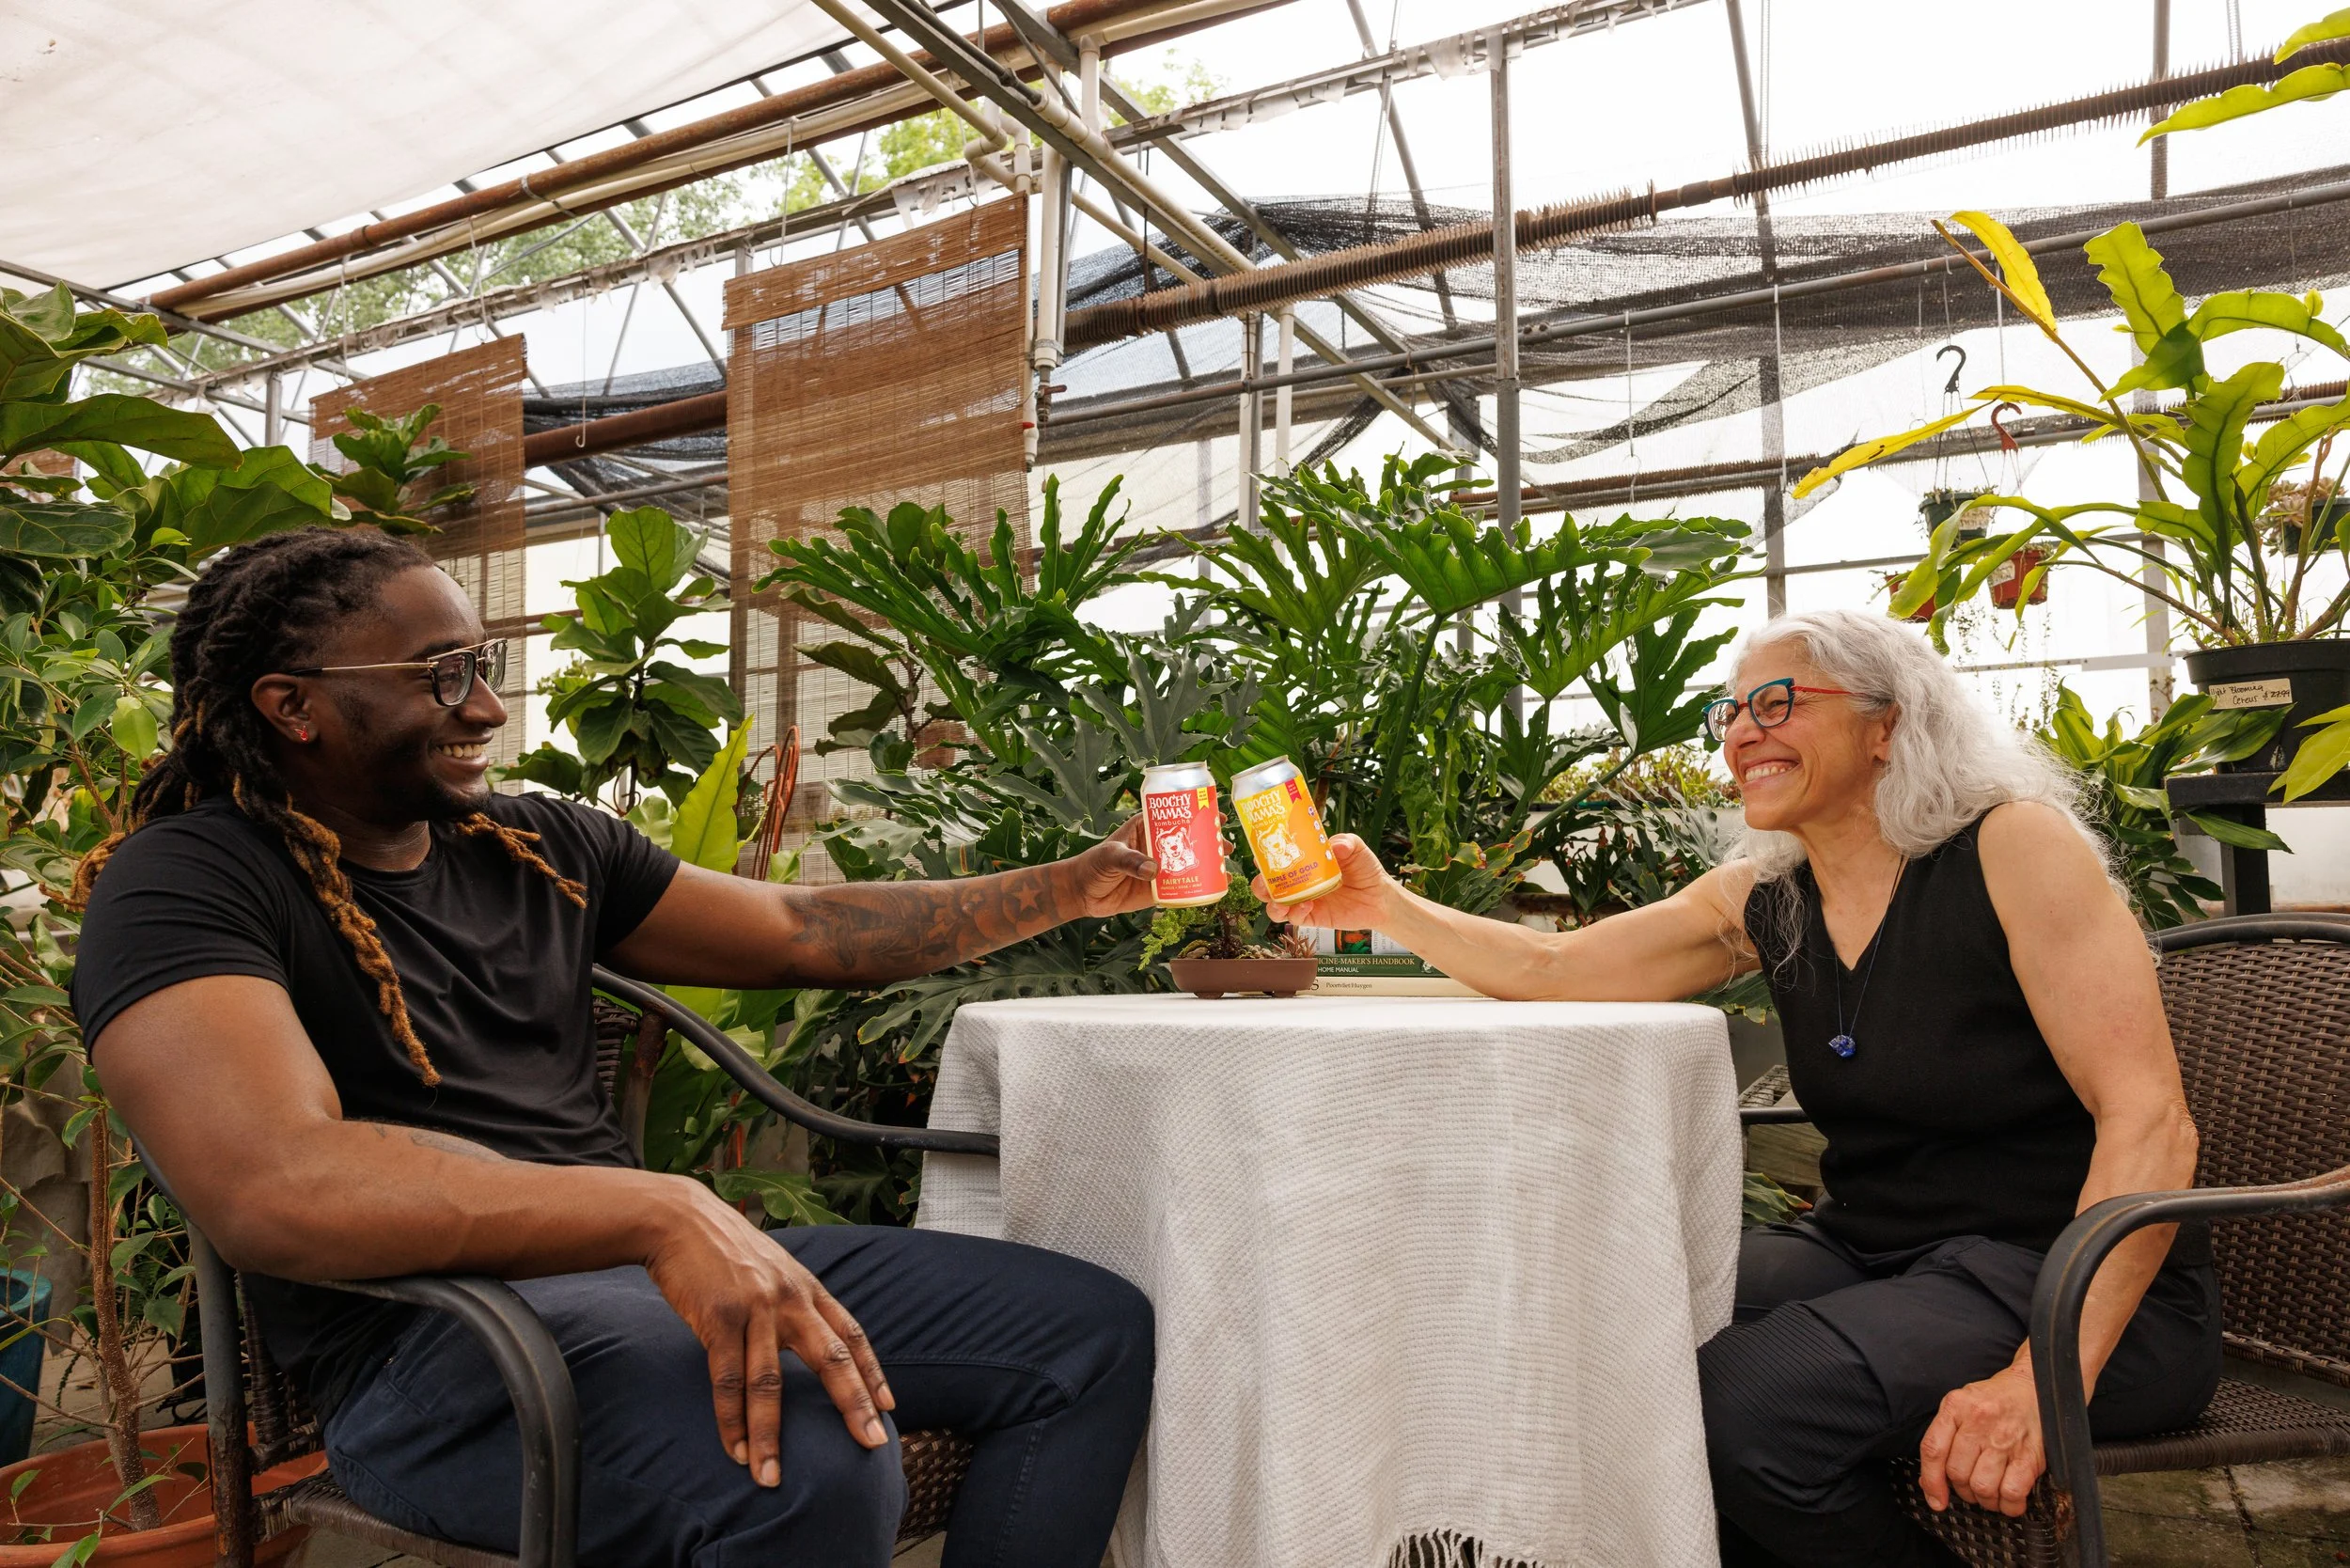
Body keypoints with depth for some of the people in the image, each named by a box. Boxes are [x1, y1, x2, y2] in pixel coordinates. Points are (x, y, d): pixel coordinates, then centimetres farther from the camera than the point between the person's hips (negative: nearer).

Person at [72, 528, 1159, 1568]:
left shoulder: (542, 848, 13)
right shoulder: (186, 881, -7)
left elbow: (808, 934, 15)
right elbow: (272, 1188, -25)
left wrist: (1070, 889, 13)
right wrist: (663, 1210, -34)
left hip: (644, 1263, 7)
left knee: (1096, 1331, -4)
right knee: (816, 1470, -36)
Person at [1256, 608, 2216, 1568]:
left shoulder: (2012, 848, -14)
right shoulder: (1761, 901, 4)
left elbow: (2149, 1119, -18)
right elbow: (1554, 969, 7)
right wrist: (1389, 907, -3)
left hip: (2070, 1279, -6)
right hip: (1870, 1251, 6)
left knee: (1745, 1399, -27)